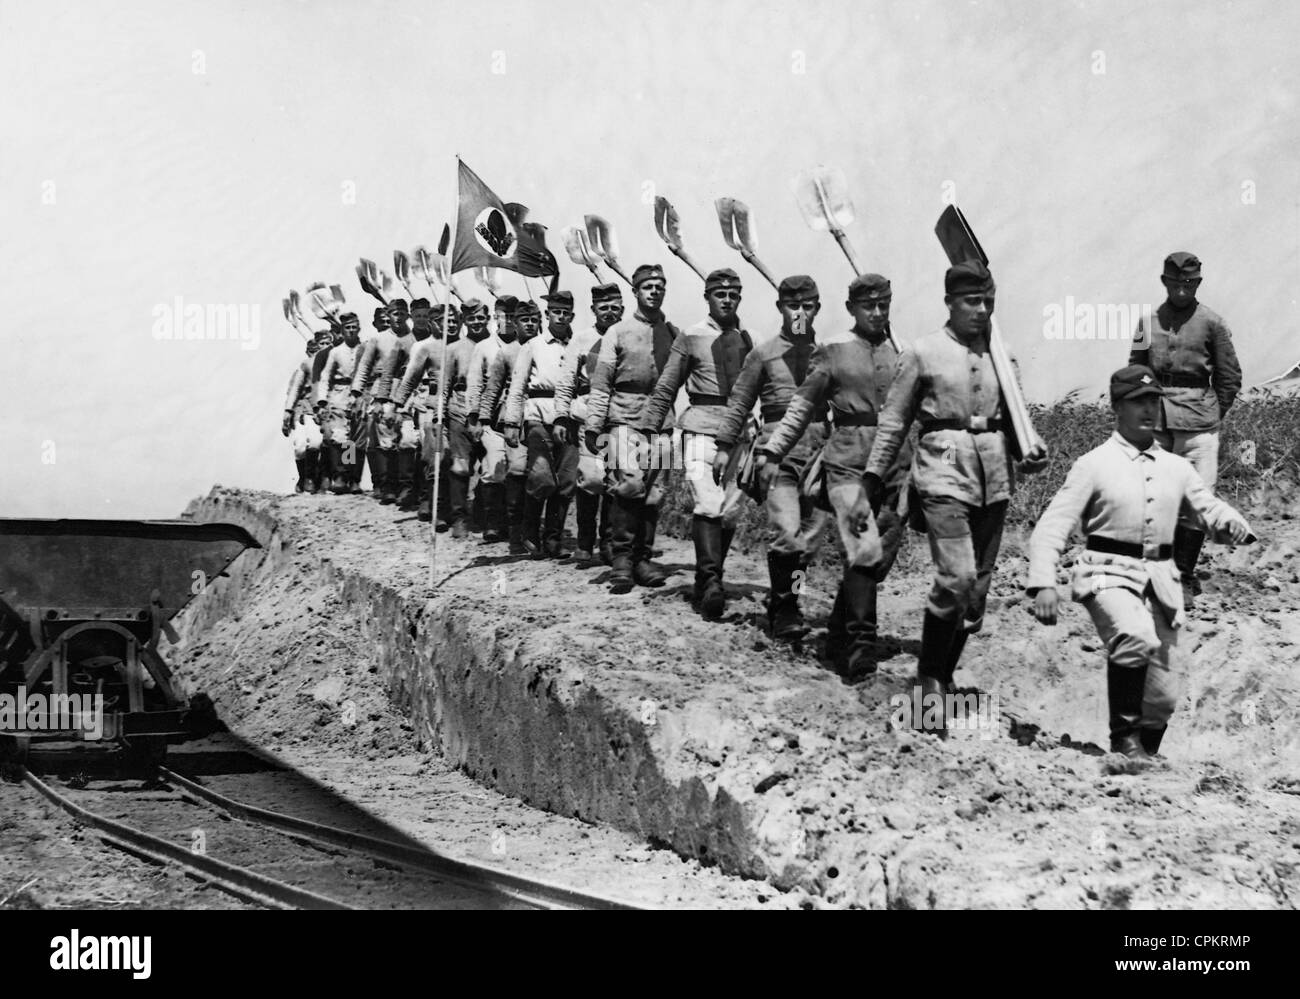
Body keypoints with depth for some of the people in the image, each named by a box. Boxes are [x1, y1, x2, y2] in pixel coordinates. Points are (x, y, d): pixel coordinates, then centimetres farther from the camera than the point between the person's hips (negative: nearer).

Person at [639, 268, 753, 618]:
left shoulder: (746, 340, 13)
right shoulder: (691, 337, 4)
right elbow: (666, 388, 6)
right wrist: (649, 428, 1)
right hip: (702, 427, -4)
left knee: (730, 511, 2)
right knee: (707, 506, -18)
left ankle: (706, 583, 12)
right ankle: (711, 581, -25)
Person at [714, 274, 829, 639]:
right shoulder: (764, 354, 6)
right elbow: (739, 403, 9)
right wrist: (724, 446, 4)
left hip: (820, 448, 3)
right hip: (778, 449, -3)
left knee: (811, 534, 5)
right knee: (785, 531, -15)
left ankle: (782, 600, 20)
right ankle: (784, 609, -5)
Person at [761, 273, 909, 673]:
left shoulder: (903, 352, 12)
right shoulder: (832, 351, 4)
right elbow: (802, 407, 7)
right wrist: (772, 452, -1)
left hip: (895, 466, 4)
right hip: (847, 463, -4)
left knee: (883, 554, 4)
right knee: (863, 549, -17)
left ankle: (838, 635, 21)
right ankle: (859, 642, -14)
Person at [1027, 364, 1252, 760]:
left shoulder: (1176, 468, 13)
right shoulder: (1095, 464, -1)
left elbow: (1208, 507, 11)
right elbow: (1052, 526, -6)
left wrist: (1231, 521, -15)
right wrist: (1043, 583, -19)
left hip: (1160, 580, 5)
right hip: (1109, 574, -5)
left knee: (1163, 693, 5)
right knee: (1137, 636, -35)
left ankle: (1146, 753, 30)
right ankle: (1124, 735, -19)